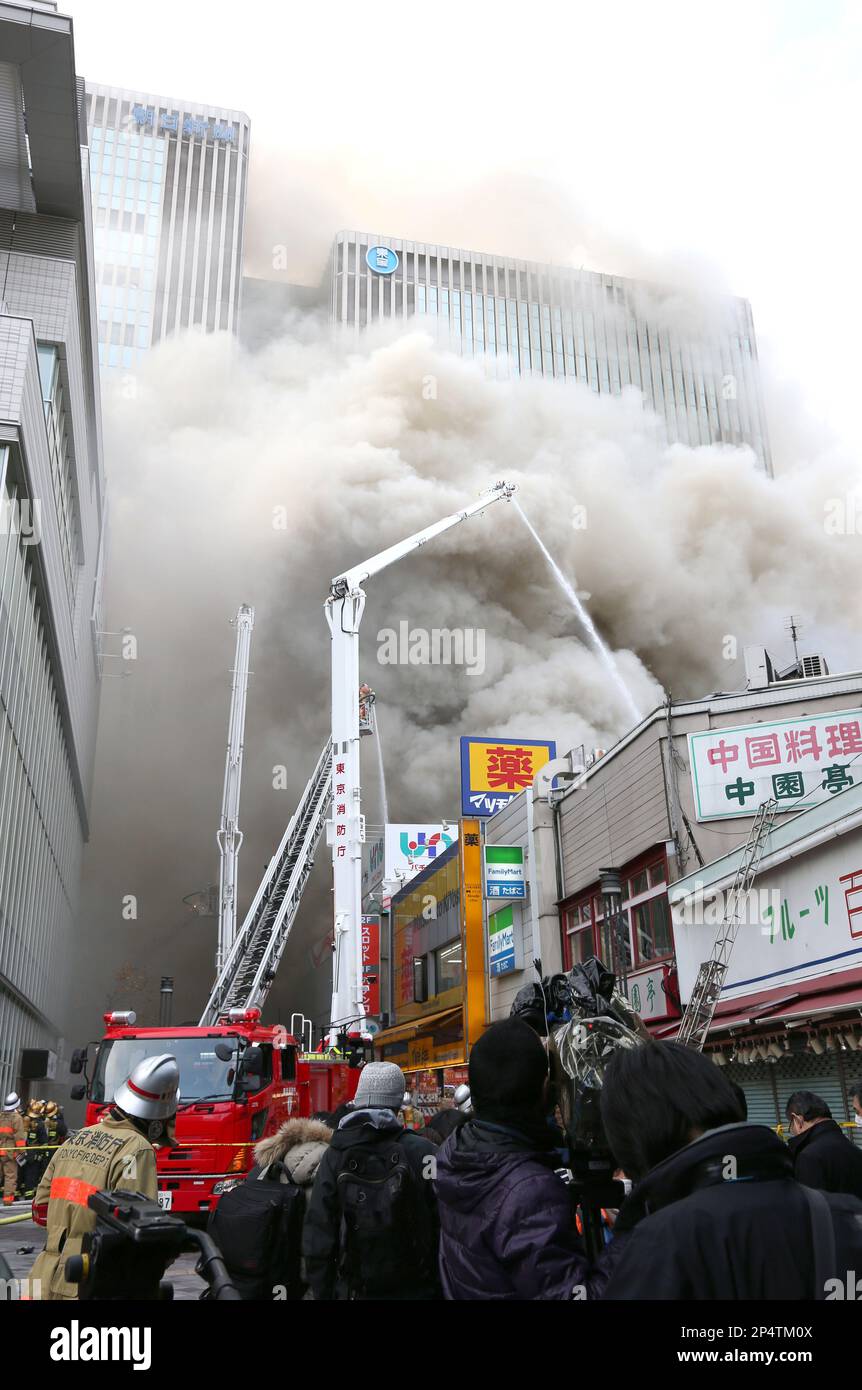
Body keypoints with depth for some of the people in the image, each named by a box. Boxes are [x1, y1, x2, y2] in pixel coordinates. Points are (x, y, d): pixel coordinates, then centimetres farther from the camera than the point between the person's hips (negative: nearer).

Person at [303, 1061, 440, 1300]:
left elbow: (317, 1236, -8)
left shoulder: (335, 1156, -10)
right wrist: (441, 1289, 0)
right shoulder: (422, 1152, -15)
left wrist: (323, 1292, 4)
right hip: (414, 1289, -2)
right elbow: (442, 1227, -13)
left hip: (352, 1289, 2)